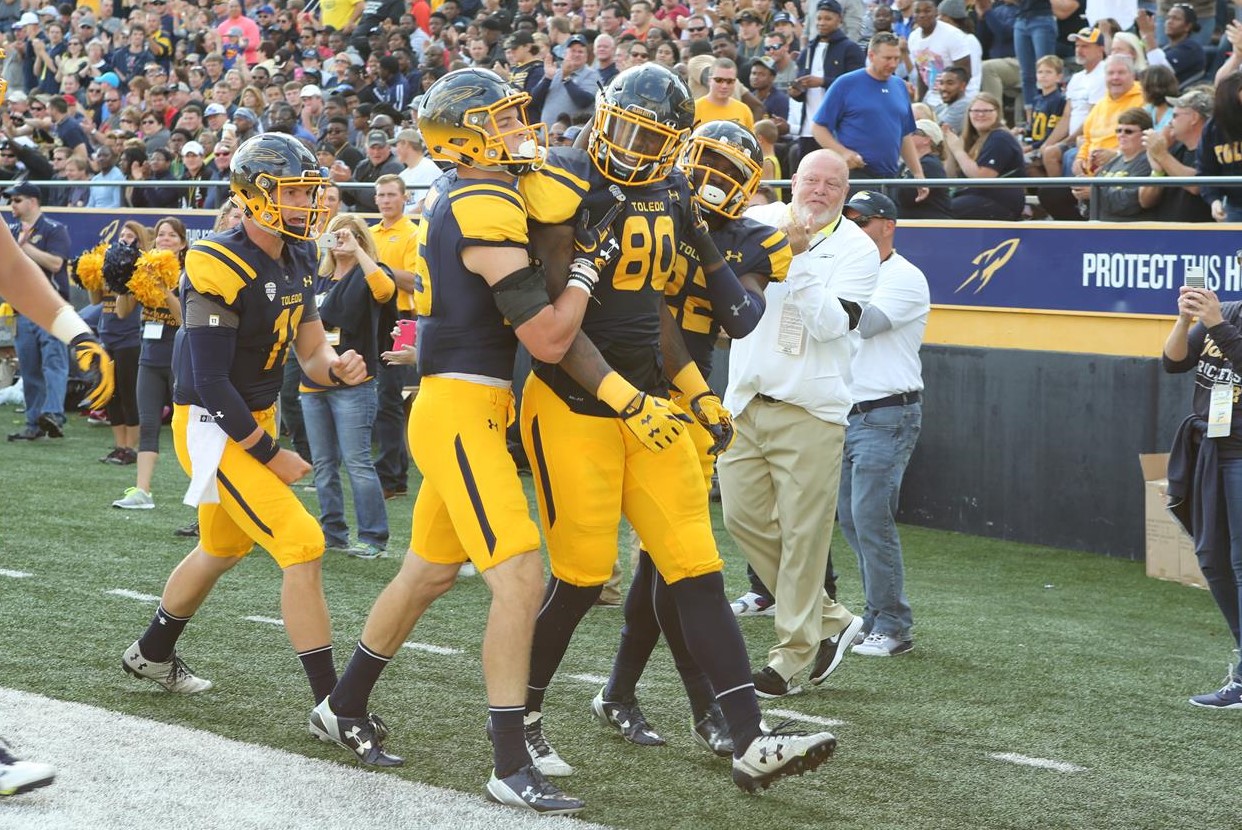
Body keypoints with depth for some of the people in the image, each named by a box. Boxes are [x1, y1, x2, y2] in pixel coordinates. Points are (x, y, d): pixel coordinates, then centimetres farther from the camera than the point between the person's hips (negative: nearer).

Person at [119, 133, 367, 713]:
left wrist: (336, 368, -17)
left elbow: (310, 349, 7)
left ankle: (152, 654, 49)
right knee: (302, 546, -17)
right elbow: (210, 383, -24)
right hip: (212, 427, -10)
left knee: (224, 549, 26)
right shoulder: (219, 269, -24)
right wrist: (273, 457, -18)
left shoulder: (296, 260, 3)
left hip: (257, 420, 10)